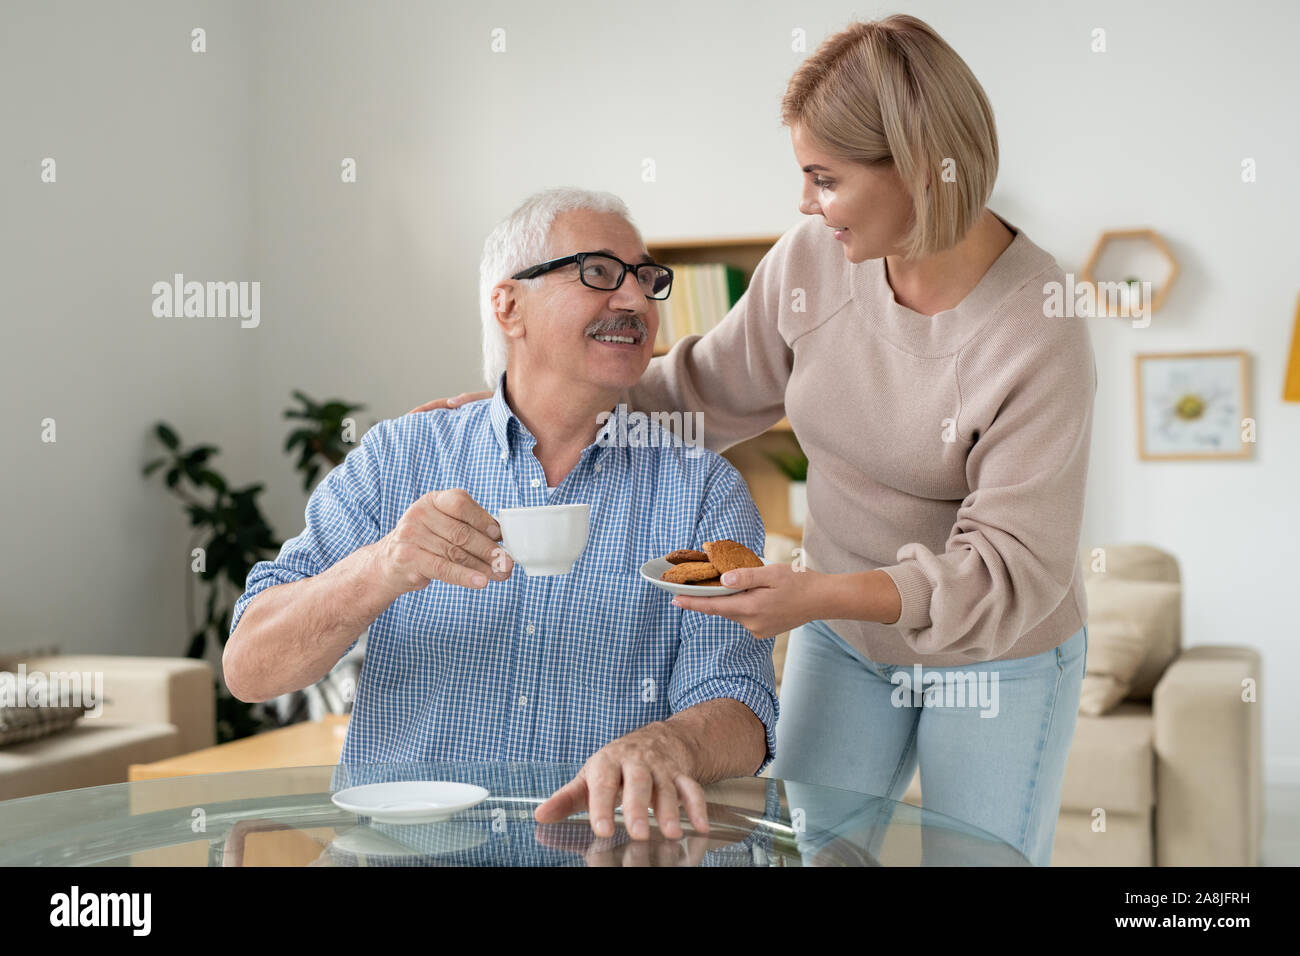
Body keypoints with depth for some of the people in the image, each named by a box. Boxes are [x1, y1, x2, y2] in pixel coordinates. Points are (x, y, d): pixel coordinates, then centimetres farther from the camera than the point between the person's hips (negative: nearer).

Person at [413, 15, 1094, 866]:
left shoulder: (1040, 333, -27)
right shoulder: (813, 259, -12)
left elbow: (1014, 568, -26)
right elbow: (707, 391, 2)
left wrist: (821, 594, -38)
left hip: (998, 655, -4)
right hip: (843, 631, 5)